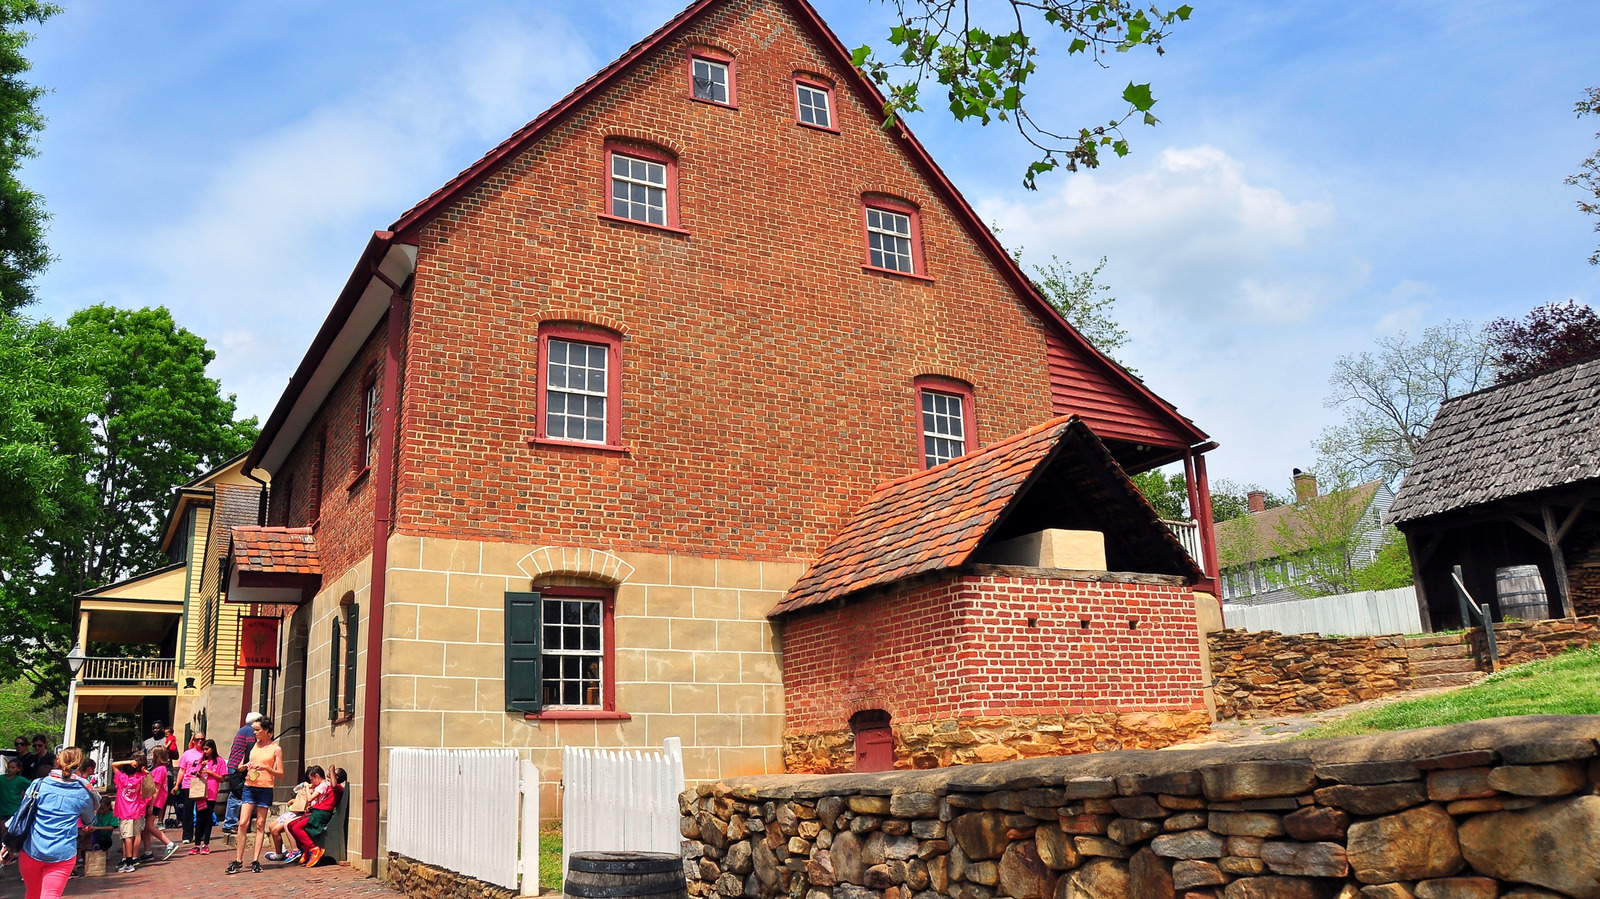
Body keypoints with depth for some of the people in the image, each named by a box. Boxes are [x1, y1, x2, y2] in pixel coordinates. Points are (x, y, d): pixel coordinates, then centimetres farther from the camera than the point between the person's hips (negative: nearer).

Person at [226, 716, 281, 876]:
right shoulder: (253, 745, 11)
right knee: (243, 823, -6)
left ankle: (256, 861, 7)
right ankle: (238, 861, -1)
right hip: (249, 786, 3)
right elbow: (243, 766, 23)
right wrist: (245, 767, 0)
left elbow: (280, 773, -2)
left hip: (265, 789, -3)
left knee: (260, 825, 2)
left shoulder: (276, 749, 0)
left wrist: (265, 768, -17)